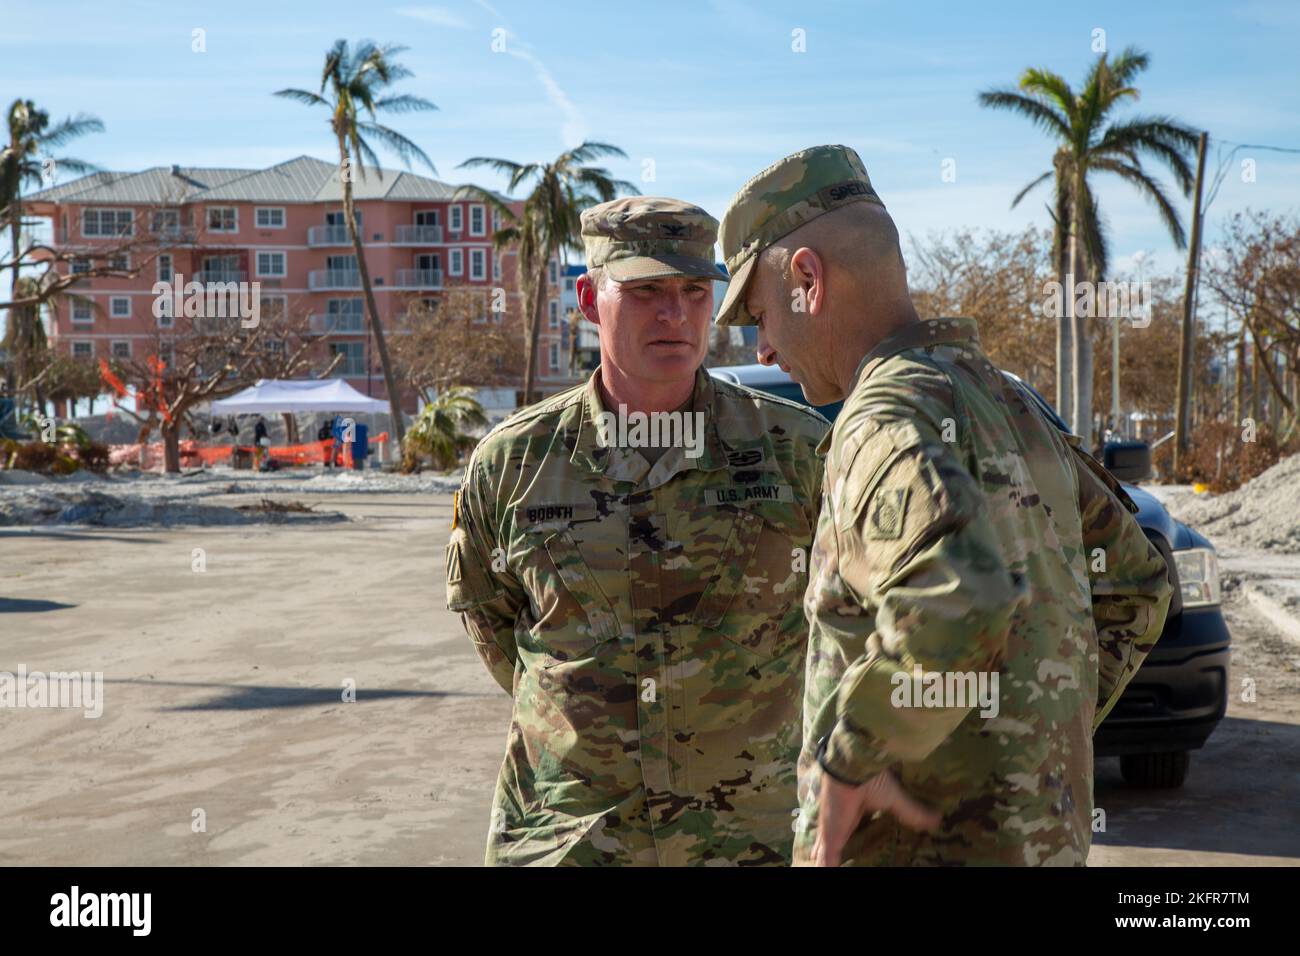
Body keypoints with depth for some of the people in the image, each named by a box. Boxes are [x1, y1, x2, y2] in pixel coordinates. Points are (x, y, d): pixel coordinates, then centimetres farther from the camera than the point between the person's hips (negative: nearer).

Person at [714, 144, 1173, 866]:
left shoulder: (890, 418, -18)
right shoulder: (1003, 408, 11)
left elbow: (956, 605, -39)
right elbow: (1135, 583, 23)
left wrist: (846, 758, -24)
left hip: (909, 843, -9)